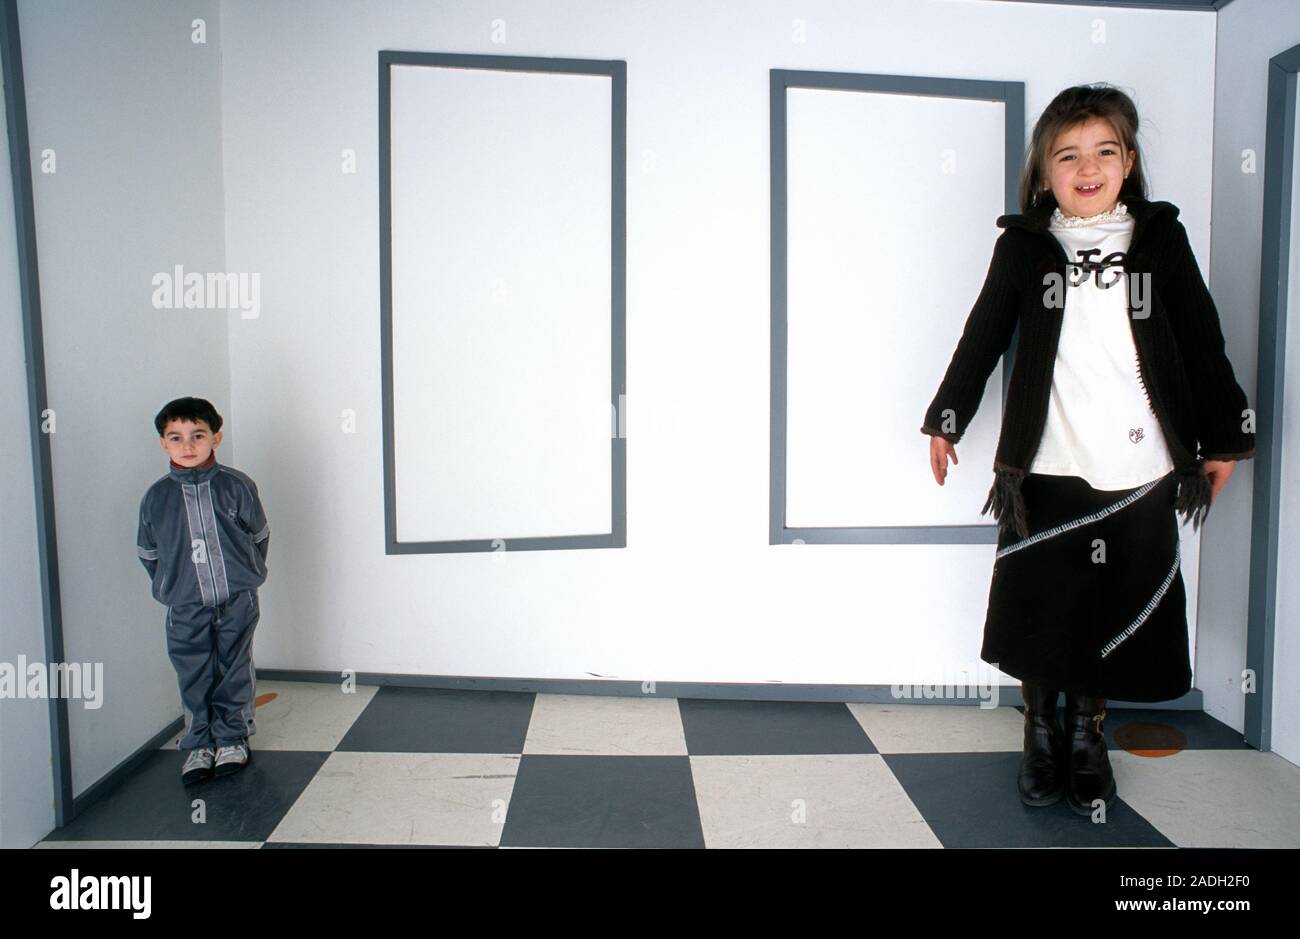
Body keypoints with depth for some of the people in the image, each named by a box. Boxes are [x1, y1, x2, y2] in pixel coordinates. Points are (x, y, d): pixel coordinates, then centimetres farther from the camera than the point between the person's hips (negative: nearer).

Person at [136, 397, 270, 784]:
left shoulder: (236, 486, -6)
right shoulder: (156, 497, -2)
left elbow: (260, 534, 6)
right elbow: (147, 552, 11)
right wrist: (170, 585, 9)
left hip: (237, 599, -1)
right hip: (185, 607, 1)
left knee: (235, 671, 10)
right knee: (194, 679, 9)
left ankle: (232, 738, 26)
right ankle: (198, 744, 24)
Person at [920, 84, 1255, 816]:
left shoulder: (1161, 238, 5)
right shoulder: (1024, 246, 1)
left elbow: (1203, 346, 8)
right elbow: (982, 340, 6)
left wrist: (1223, 439, 9)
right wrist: (946, 420, 7)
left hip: (1139, 473, 1)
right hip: (1044, 468, -1)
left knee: (1117, 615, 10)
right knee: (1039, 610, 7)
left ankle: (1087, 737, 29)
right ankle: (1041, 734, 27)